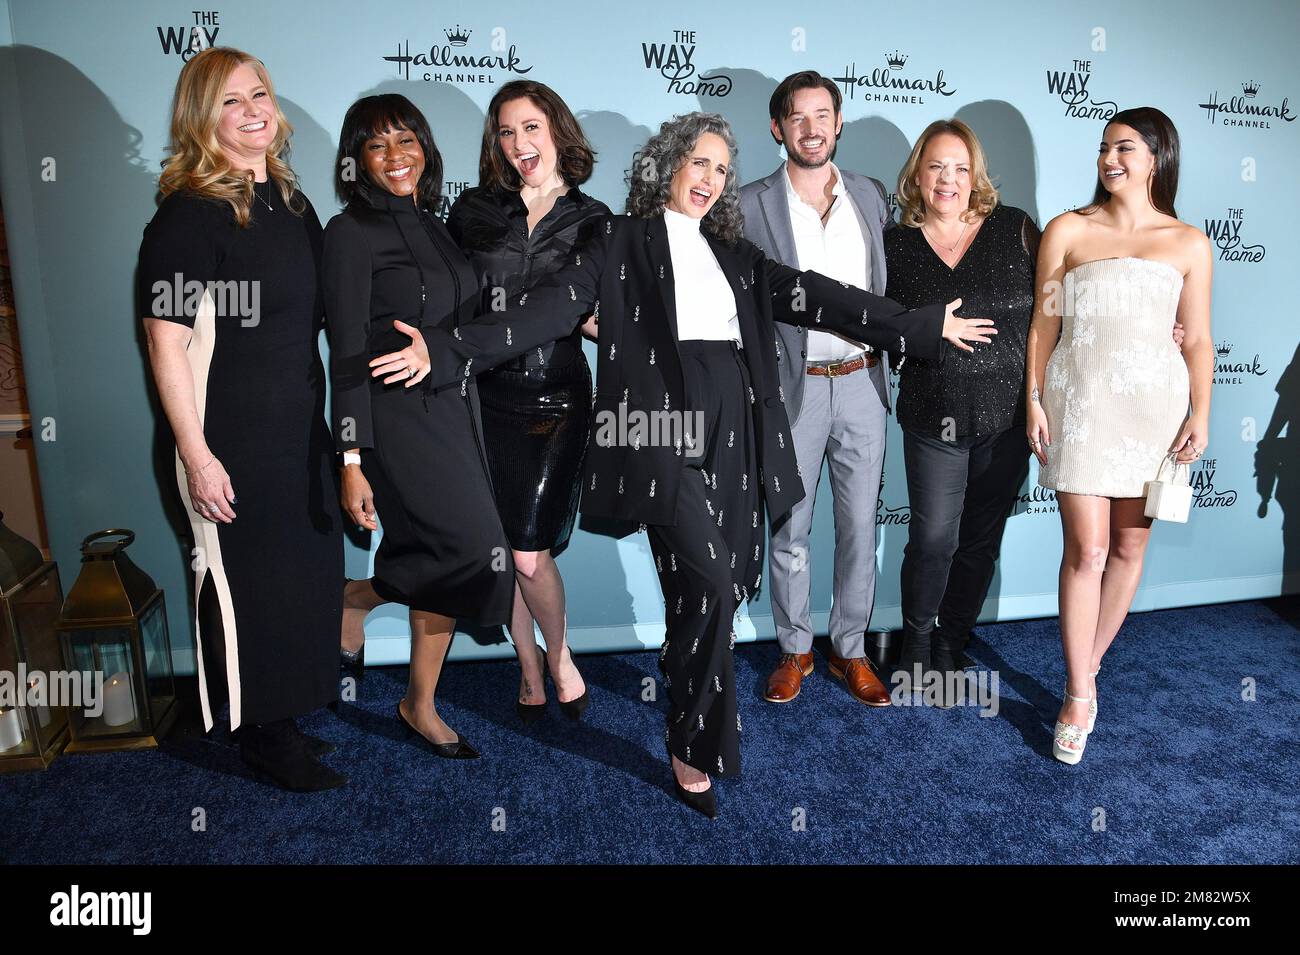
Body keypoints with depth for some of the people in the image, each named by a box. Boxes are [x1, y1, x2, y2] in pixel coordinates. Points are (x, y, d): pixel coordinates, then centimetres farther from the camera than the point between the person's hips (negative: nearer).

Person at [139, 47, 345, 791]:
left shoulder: (289, 200, 11)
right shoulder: (190, 214, -11)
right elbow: (166, 341, -16)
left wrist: (328, 423, 16)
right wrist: (196, 455, -21)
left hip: (303, 429, 8)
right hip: (234, 440, -7)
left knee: (305, 575, 15)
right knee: (249, 582, 5)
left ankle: (284, 719, 35)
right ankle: (261, 734, 25)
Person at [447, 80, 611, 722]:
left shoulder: (591, 220, 6)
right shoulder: (473, 211, 9)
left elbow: (602, 322, 6)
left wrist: (584, 313, -13)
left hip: (555, 402, -2)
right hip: (483, 399, 2)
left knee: (530, 555, -6)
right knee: (499, 551, 7)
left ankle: (559, 656, 24)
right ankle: (528, 667, 31)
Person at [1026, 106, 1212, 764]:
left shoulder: (1189, 244, 8)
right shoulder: (1067, 230, 4)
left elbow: (1197, 341, 8)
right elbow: (1043, 325, 4)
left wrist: (1200, 415, -2)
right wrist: (1033, 401, -2)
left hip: (1154, 405, 2)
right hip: (1079, 402, -2)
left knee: (1129, 547, 7)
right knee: (1086, 550, -6)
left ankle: (1088, 666, 25)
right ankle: (1079, 694, 5)